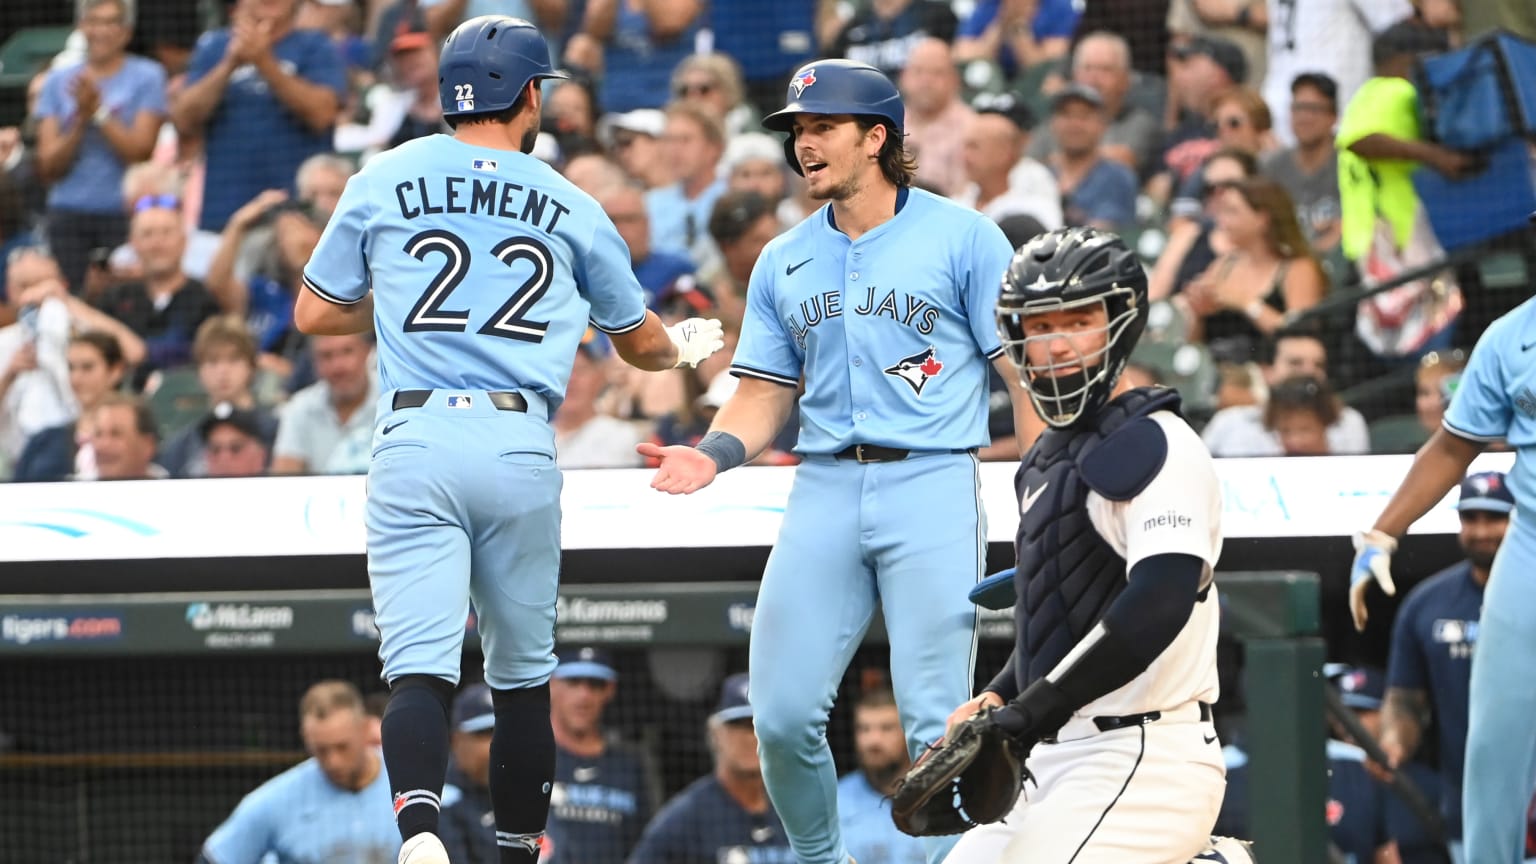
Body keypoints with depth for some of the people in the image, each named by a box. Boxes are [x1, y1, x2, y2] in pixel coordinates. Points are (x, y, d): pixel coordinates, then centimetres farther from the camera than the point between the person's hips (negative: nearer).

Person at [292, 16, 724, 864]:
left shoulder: (382, 183, 7)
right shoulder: (571, 208, 11)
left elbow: (314, 313, 12)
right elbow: (640, 343, 23)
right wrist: (685, 344, 47)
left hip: (414, 441, -1)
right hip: (521, 446, 1)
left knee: (419, 666, -9)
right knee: (522, 673, 16)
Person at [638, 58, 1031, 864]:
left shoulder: (961, 237, 2)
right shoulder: (783, 261, 16)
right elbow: (763, 395, 16)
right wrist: (713, 455, -5)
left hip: (931, 486, -4)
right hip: (822, 491, 4)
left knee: (936, 719, -9)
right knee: (783, 714, -2)